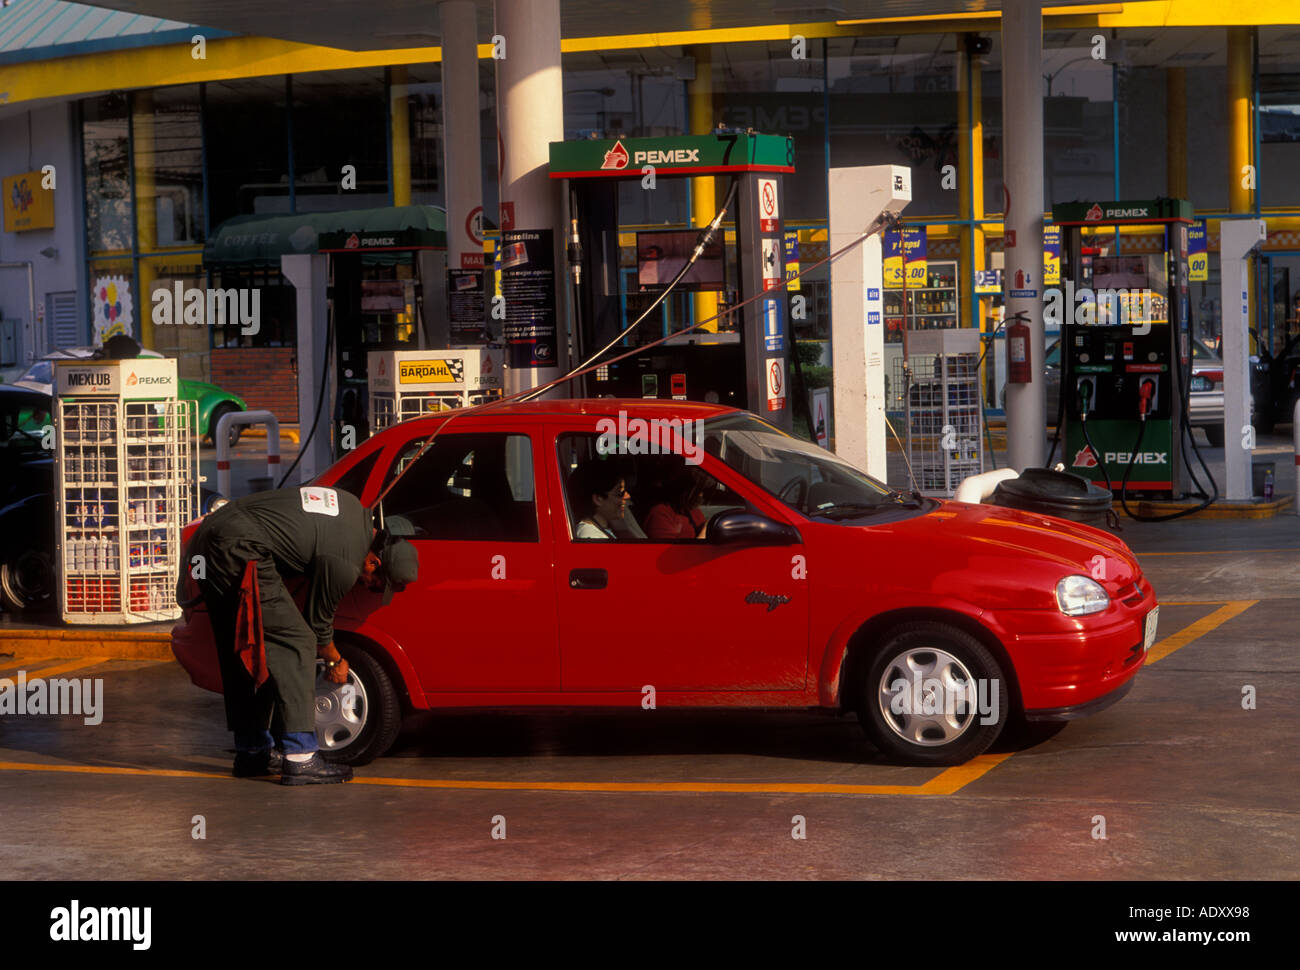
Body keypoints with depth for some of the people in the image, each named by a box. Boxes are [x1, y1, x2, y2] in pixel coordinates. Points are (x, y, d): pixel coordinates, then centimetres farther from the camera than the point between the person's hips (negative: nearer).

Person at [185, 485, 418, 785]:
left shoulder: (354, 509, 11)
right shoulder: (344, 563, -13)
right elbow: (318, 621, 2)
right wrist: (335, 663, 20)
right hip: (239, 551, -10)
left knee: (242, 653, 17)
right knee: (294, 643, -9)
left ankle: (251, 752, 24)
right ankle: (300, 759, -12)